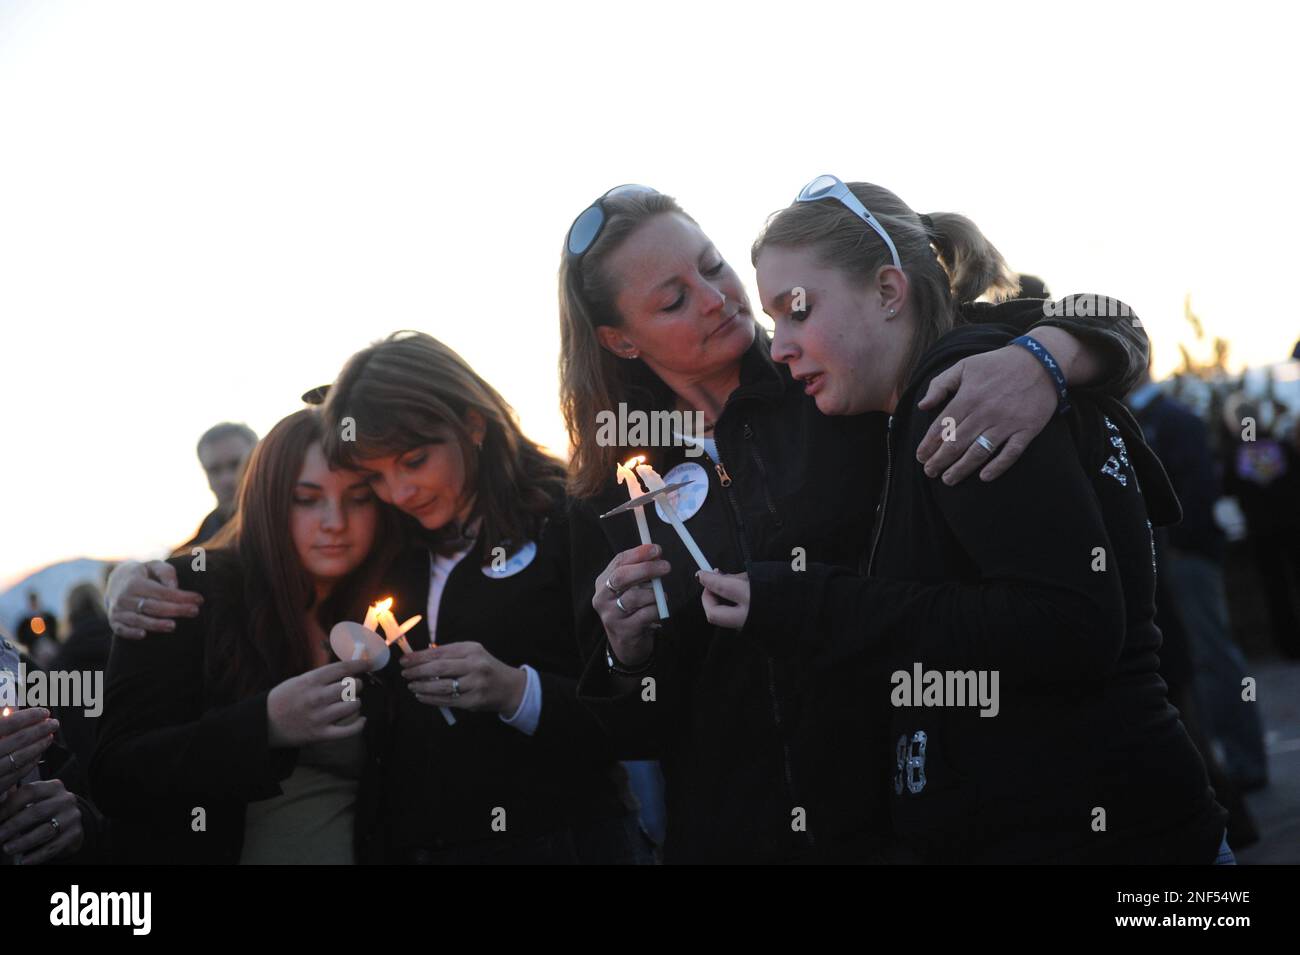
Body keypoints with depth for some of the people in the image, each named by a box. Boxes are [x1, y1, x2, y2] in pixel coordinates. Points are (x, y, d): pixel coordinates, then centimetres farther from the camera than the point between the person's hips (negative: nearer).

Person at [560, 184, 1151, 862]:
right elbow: (630, 737, 9)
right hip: (728, 840, 2)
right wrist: (629, 655, -12)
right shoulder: (612, 498, 1)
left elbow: (1109, 333, -9)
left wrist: (1045, 353, -31)